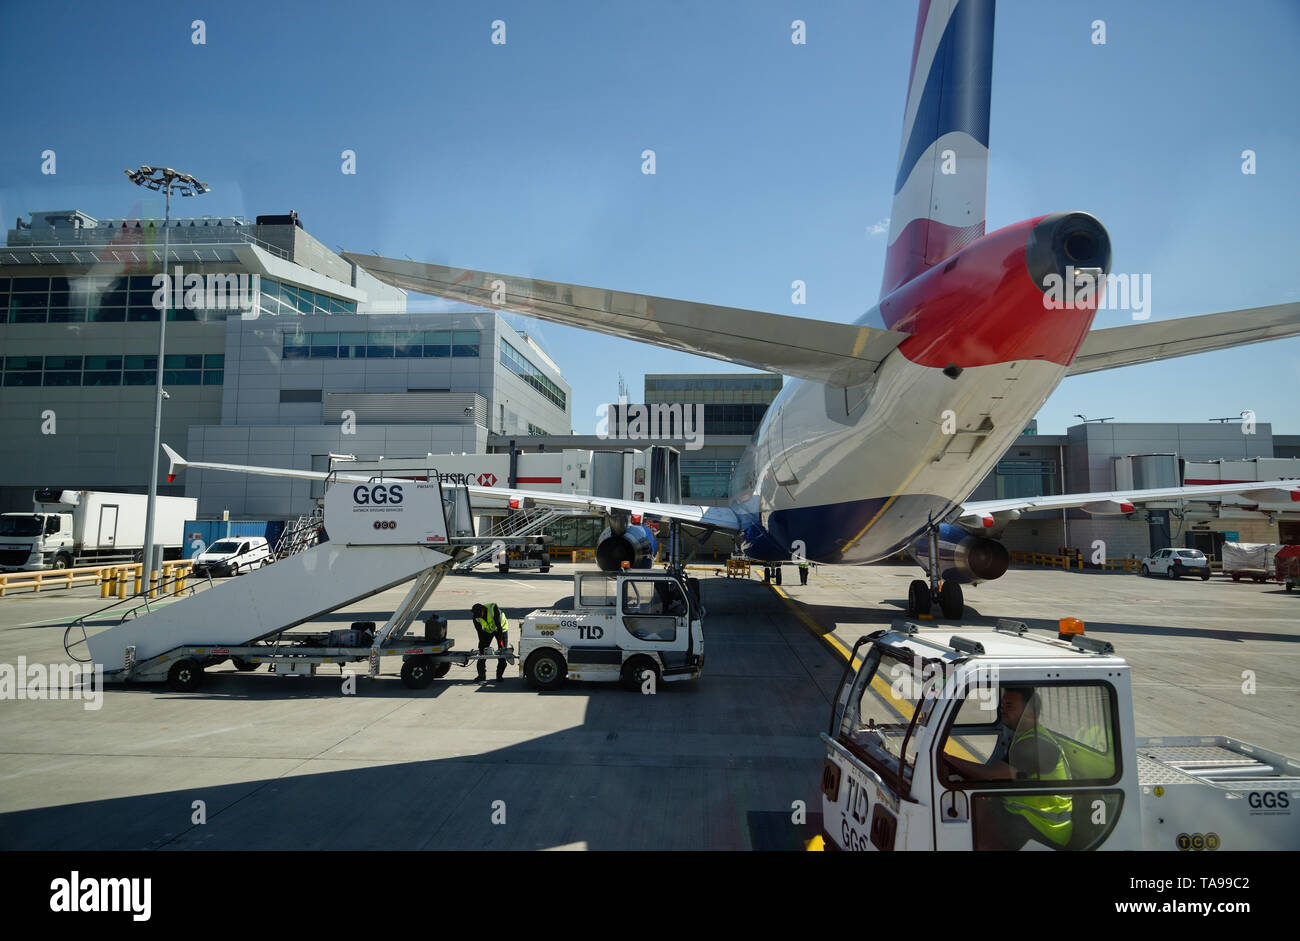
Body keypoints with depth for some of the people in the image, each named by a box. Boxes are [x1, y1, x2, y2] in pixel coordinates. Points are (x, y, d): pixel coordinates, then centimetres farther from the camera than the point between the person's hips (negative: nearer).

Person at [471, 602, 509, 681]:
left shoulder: (493, 608, -38)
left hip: (501, 628, -3)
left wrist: (500, 641, -36)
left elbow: (499, 626, -35)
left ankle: (499, 675, 1)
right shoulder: (476, 617, -24)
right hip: (487, 630, 3)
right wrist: (481, 646, -23)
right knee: (482, 651, -6)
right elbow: (480, 633, -17)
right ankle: (481, 675, 2)